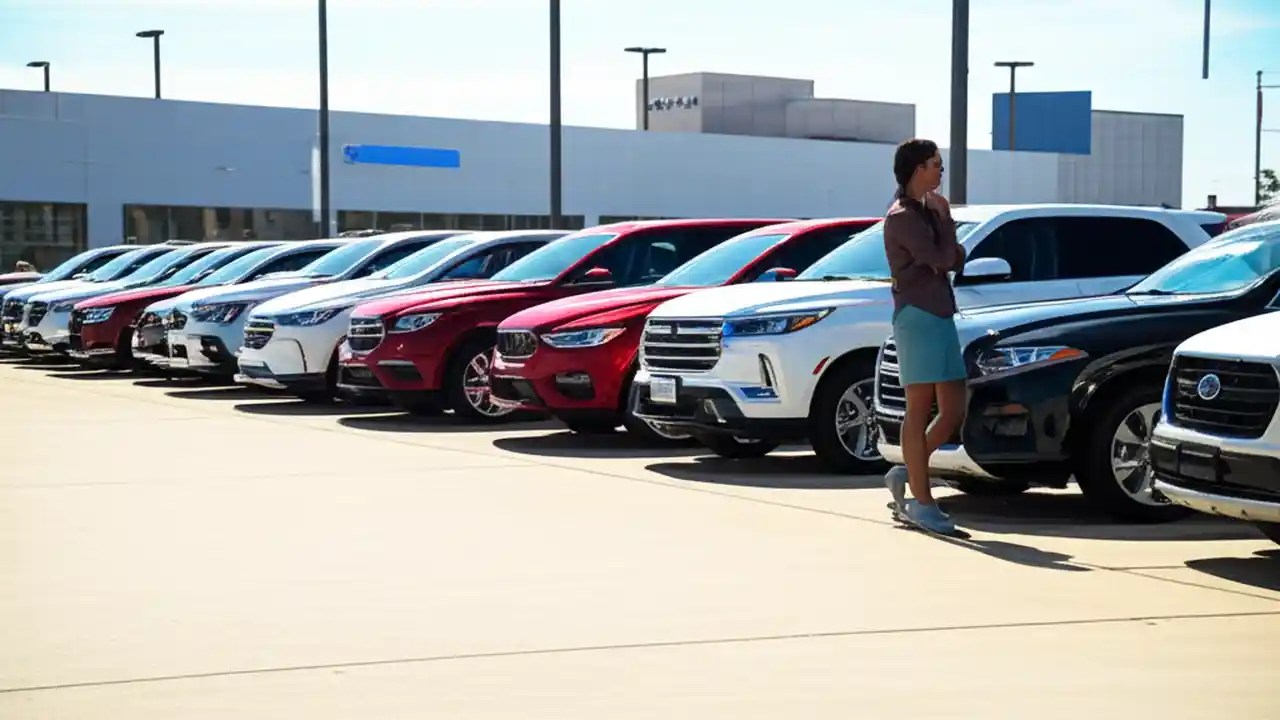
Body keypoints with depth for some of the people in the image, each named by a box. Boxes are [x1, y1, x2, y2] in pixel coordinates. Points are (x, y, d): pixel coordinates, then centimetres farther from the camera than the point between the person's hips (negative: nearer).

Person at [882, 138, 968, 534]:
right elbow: (939, 259, -17)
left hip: (942, 317, 9)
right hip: (917, 316, -9)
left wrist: (949, 254, -6)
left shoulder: (928, 211, 18)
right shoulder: (902, 216, -10)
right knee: (920, 411, -6)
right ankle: (921, 501, -2)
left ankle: (907, 474, 19)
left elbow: (955, 259, 17)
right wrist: (946, 219, -2)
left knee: (953, 411, 7)